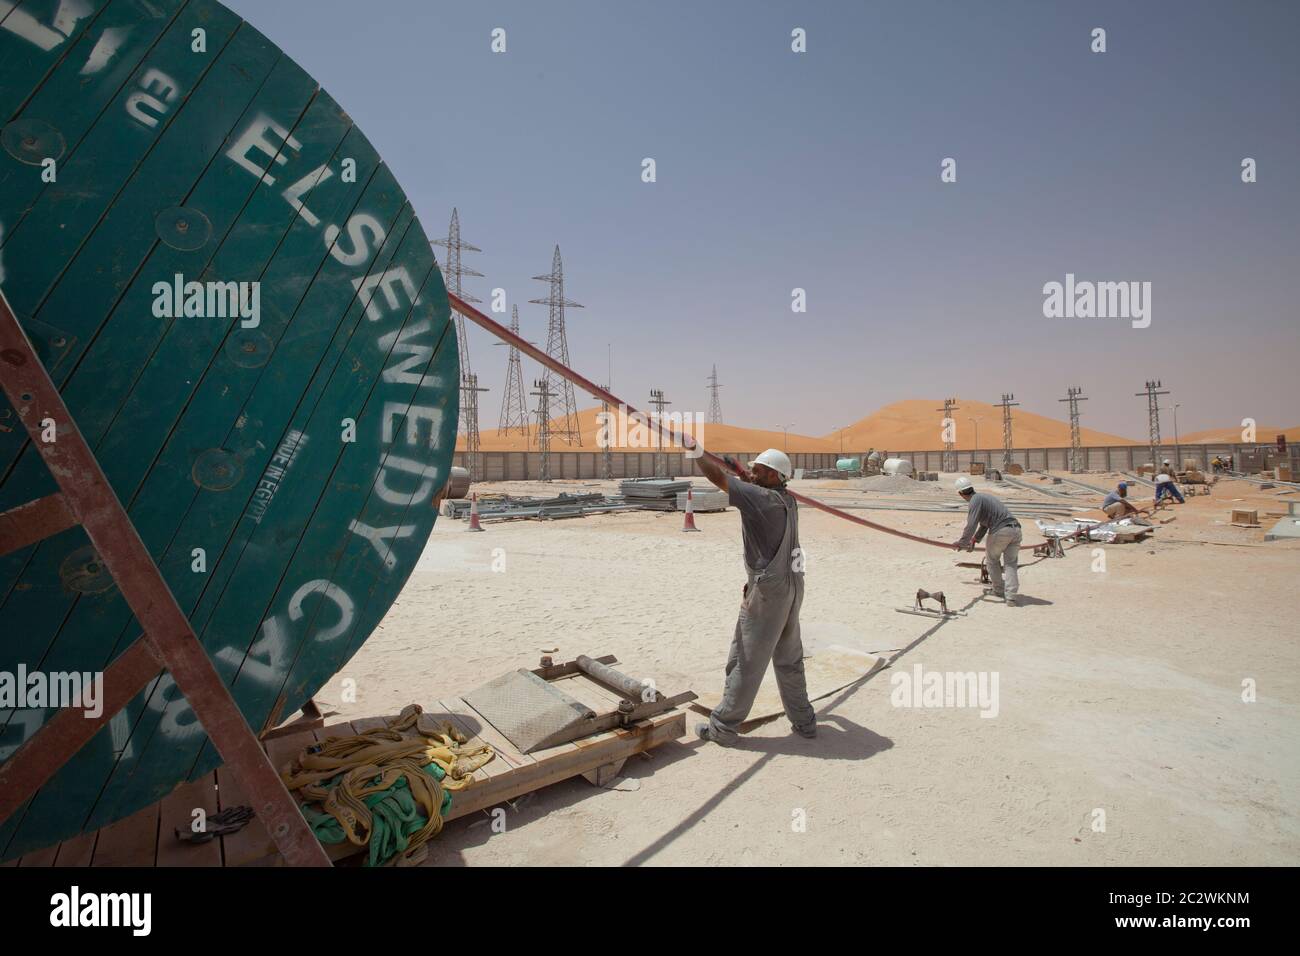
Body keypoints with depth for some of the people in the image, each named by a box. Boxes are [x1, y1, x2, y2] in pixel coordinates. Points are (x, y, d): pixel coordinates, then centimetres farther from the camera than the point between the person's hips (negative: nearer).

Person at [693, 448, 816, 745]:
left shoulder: (761, 497, -17)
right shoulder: (788, 501, 7)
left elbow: (717, 477, -19)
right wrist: (748, 479, 22)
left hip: (767, 591, -8)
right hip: (792, 586, 9)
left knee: (745, 661, 0)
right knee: (790, 659, 19)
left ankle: (723, 727, 10)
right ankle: (804, 721, 29)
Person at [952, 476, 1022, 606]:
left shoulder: (976, 500, -4)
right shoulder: (985, 497, 24)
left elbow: (971, 525, -11)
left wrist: (962, 542, -2)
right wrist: (975, 540, 31)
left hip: (1000, 532, -7)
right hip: (1015, 529, 7)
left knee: (992, 560, 17)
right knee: (1011, 563, 10)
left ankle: (999, 590, 27)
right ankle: (1011, 596, -1)